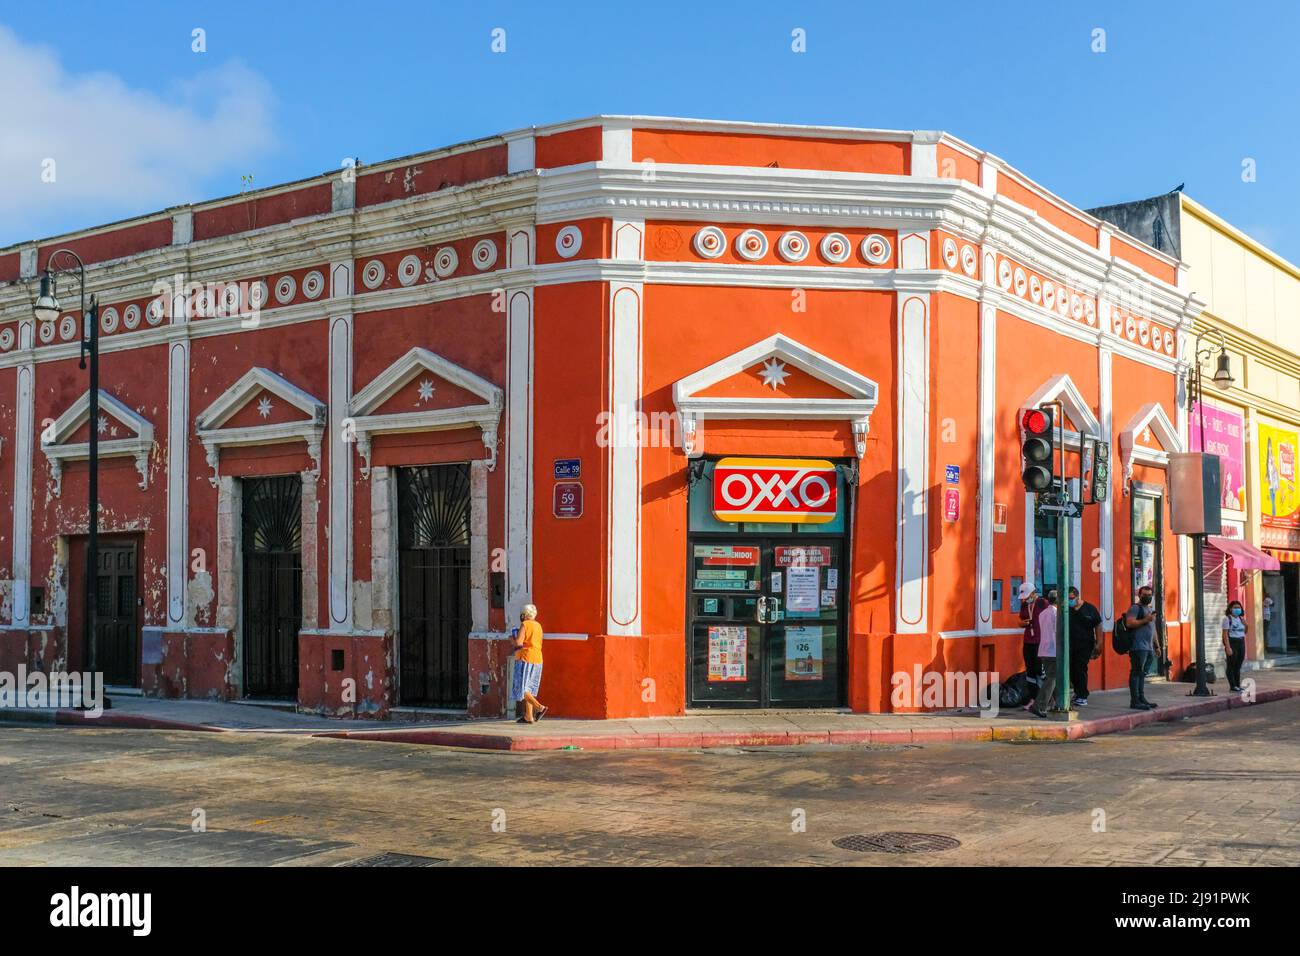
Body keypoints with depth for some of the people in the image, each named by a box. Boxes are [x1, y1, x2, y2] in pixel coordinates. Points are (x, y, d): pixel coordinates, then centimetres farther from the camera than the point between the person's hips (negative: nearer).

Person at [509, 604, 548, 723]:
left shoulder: (524, 625, -9)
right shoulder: (538, 625, 14)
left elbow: (518, 643, -19)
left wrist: (512, 639, 3)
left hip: (525, 659, -8)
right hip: (537, 659, 8)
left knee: (522, 689, -5)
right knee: (528, 689, 13)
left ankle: (540, 707, -20)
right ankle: (528, 716, 10)